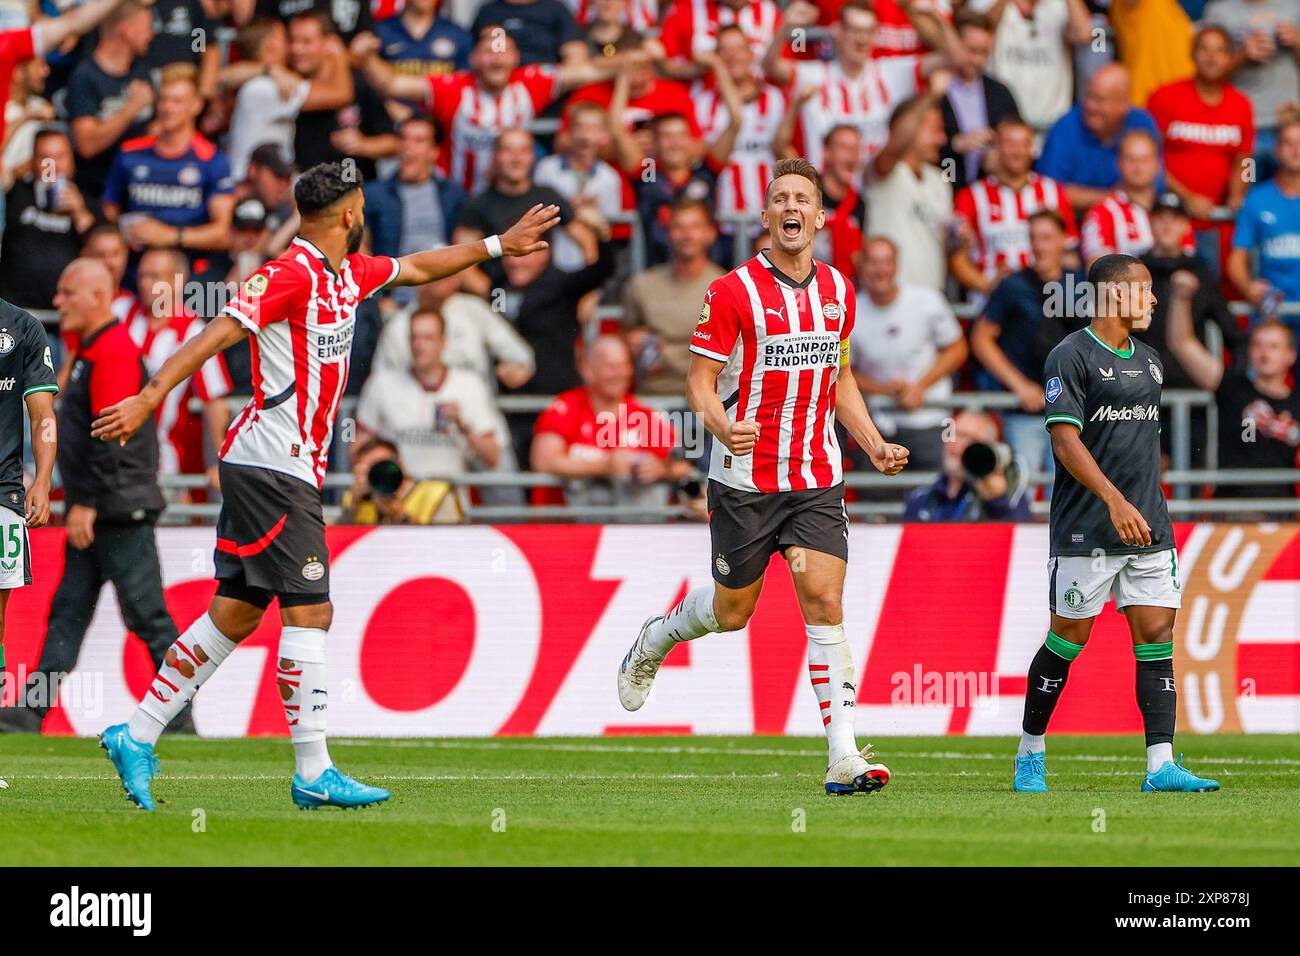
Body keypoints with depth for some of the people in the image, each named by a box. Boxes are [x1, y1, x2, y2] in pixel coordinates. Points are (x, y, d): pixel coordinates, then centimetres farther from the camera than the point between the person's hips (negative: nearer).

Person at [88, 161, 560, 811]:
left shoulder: (350, 272, 14)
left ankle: (135, 738, 13)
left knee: (235, 615, 9)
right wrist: (150, 397, -32)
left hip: (294, 470, 10)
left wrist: (497, 245, 39)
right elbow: (219, 333, -23)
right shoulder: (291, 275, -15)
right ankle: (314, 774, -9)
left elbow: (417, 268, 33)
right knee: (309, 611, -10)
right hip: (272, 469, -10)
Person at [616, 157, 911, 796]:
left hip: (817, 480, 3)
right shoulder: (734, 291, -9)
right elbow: (700, 383, -8)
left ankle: (844, 757, -14)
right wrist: (724, 428, -29)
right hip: (746, 480, -3)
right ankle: (653, 641, 44)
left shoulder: (838, 292, 7)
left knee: (824, 604, -11)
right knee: (732, 611, 10)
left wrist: (876, 446, 9)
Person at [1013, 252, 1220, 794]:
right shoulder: (1070, 357, -8)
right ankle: (1030, 755, 16)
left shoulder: (1149, 362, 16)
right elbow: (1065, 442, -17)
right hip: (1085, 528, -7)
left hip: (1147, 527, 7)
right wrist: (1115, 500, -26)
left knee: (1156, 639, -2)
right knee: (1068, 640, 0)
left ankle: (1161, 766, -6)